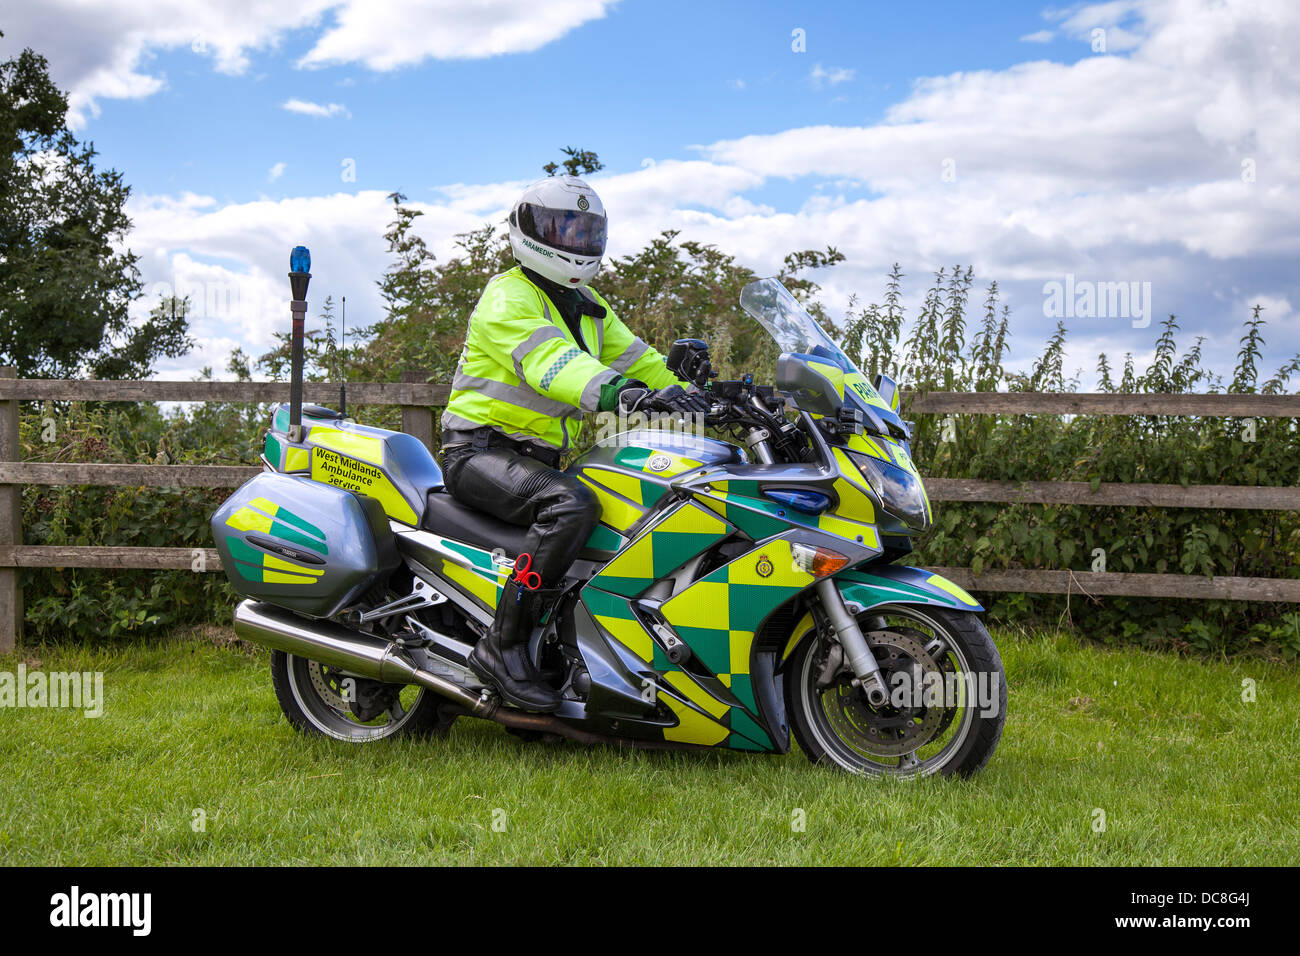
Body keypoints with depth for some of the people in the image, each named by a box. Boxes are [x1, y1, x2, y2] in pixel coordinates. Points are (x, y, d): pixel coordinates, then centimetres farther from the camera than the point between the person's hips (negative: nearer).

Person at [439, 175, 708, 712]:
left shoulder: (589, 308, 20)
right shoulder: (508, 296, -11)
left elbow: (636, 358, 16)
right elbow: (547, 361, -29)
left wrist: (688, 397, -1)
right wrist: (620, 392, -45)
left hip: (542, 459, 9)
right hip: (482, 450, -9)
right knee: (571, 505, -35)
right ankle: (503, 645, -31)